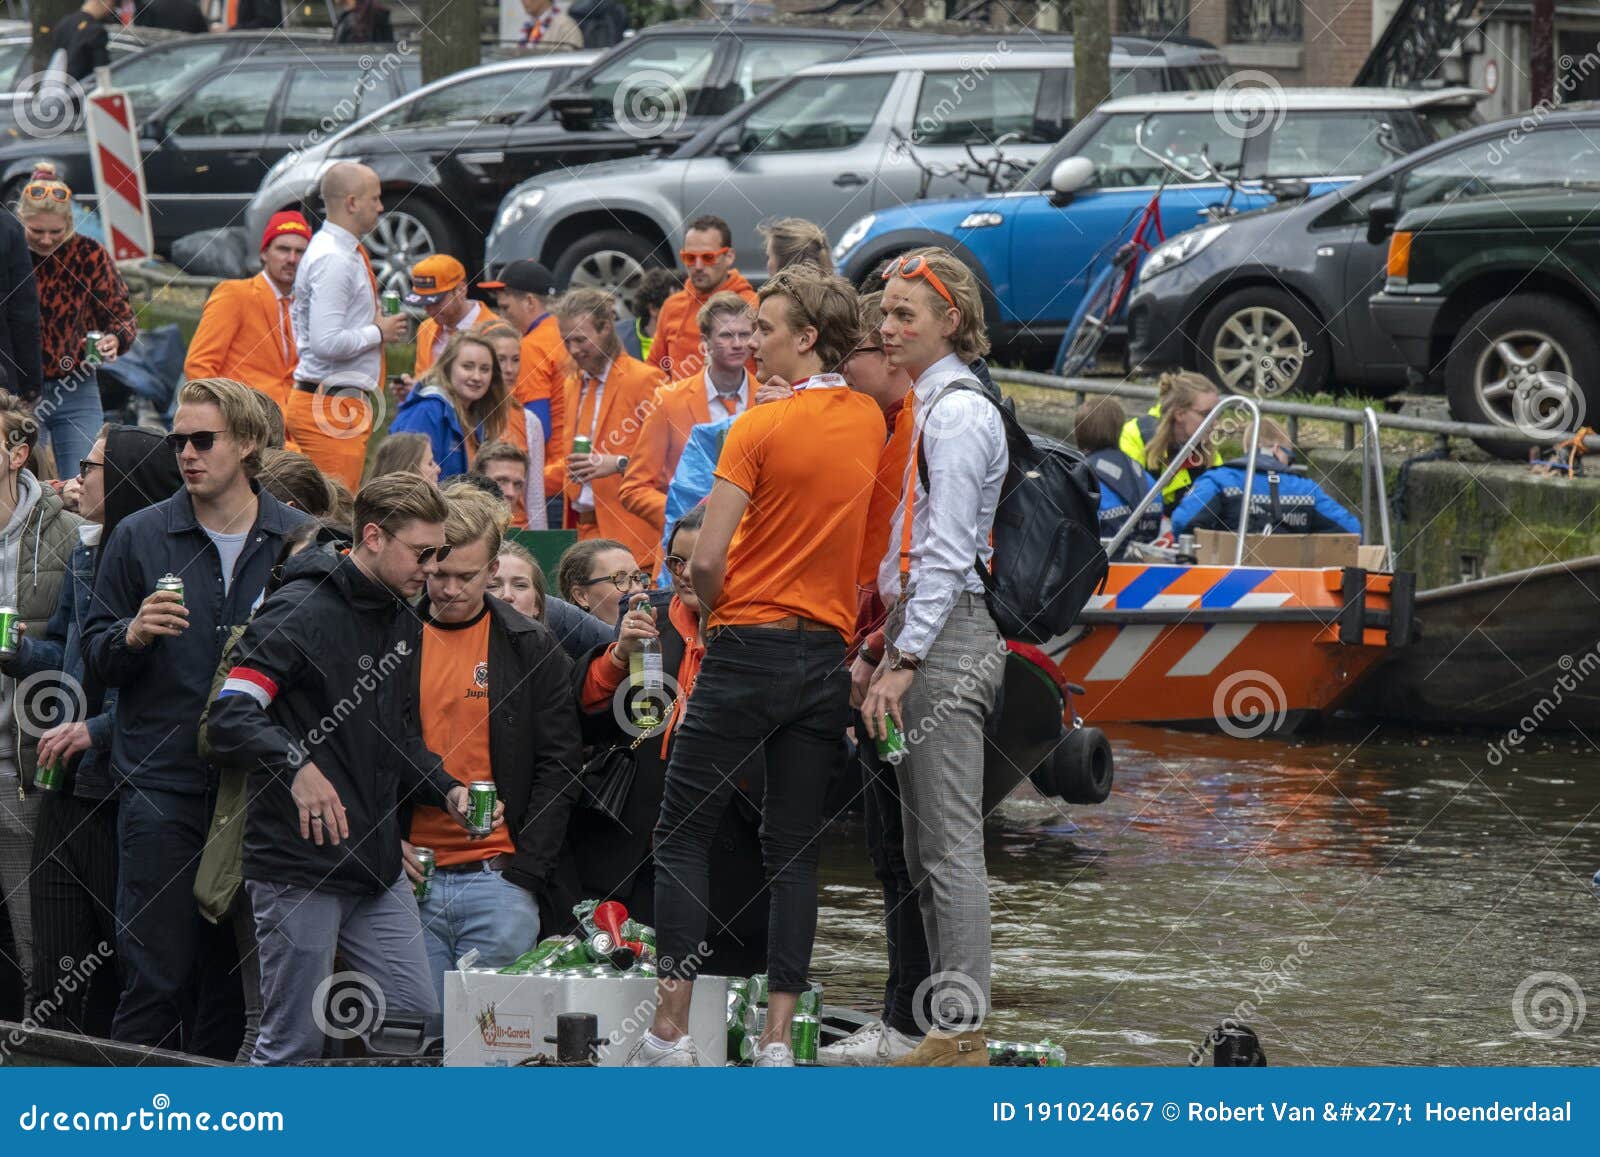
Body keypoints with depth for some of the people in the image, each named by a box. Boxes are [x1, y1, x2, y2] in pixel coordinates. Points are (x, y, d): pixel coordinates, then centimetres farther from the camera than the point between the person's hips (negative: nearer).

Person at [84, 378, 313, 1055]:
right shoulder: (139, 537, 4)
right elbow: (96, 656, 7)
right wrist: (132, 636, -15)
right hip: (162, 783, -1)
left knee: (234, 975, 6)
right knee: (157, 978, -6)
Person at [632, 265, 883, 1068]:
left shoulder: (762, 426, -12)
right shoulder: (871, 422, 6)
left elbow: (707, 558, -14)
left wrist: (710, 611, 2)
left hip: (748, 648, -5)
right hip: (828, 655, 5)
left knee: (683, 835, 4)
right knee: (794, 850, 7)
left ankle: (670, 1031, -1)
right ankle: (777, 1038, 3)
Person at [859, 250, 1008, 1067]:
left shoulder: (957, 414, -12)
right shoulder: (936, 407, 19)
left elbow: (947, 555, -17)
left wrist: (904, 660, -19)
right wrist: (876, 651, 20)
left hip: (946, 637, -10)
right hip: (924, 633, 10)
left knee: (948, 846, -9)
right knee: (929, 847, 10)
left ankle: (961, 1030, -9)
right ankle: (952, 1026, 12)